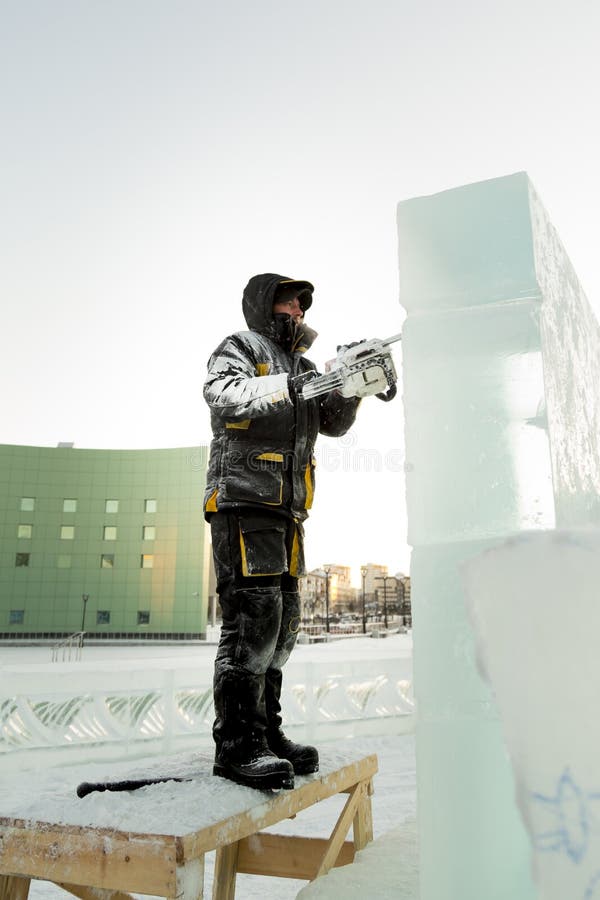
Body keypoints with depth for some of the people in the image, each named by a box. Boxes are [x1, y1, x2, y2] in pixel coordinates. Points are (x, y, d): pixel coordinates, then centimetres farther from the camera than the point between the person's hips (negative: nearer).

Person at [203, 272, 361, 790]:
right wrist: (288, 387, -27)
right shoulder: (239, 348, 5)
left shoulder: (302, 367, 25)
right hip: (244, 501, -8)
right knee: (253, 616, -14)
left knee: (283, 622, 7)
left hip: (287, 513, 8)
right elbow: (223, 394, -16)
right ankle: (237, 743, -9)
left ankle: (266, 732, 16)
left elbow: (333, 423, 16)